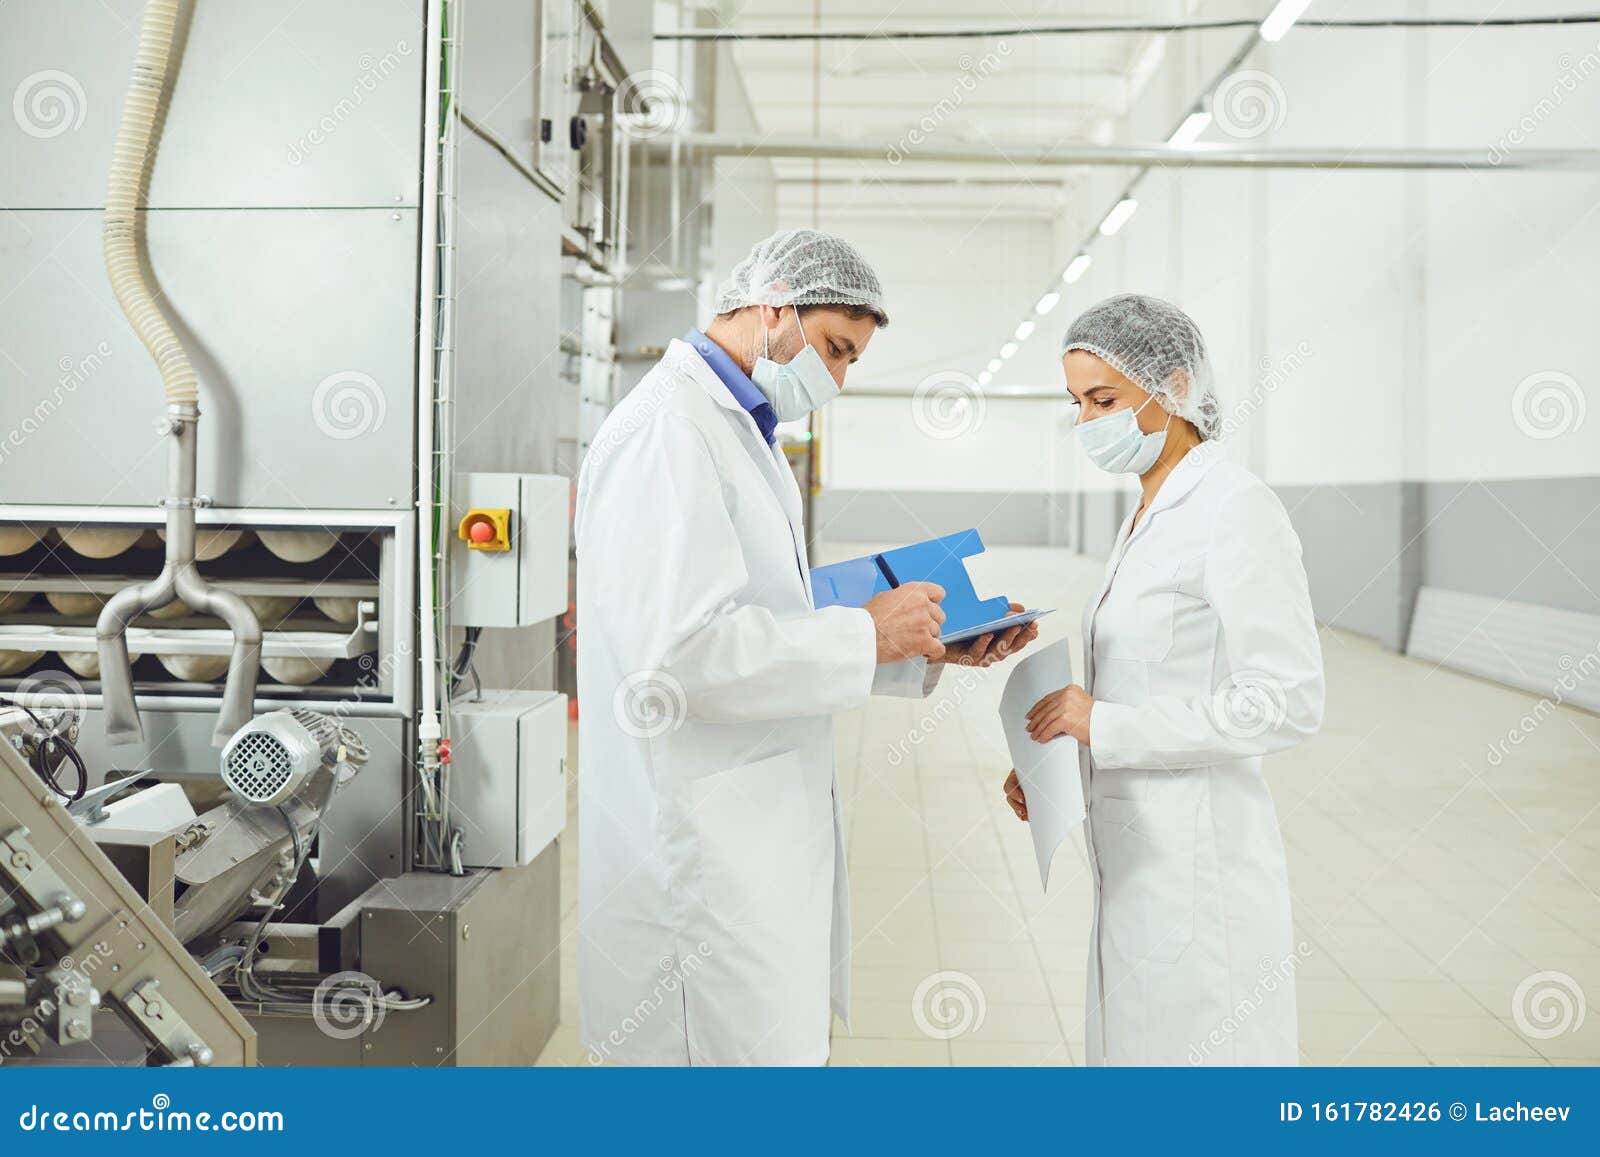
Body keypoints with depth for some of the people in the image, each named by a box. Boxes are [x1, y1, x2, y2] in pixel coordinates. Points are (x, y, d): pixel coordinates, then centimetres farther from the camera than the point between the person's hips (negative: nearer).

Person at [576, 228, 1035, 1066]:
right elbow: (679, 650, -25)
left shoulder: (742, 432, 18)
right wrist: (869, 635, -17)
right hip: (700, 851, -10)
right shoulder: (666, 429, -15)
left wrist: (924, 648, 8)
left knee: (789, 1043, 16)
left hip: (761, 835, 10)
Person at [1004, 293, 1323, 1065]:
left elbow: (1286, 703, -19)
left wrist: (1105, 724, -19)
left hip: (1199, 858, -9)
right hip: (1140, 856, 9)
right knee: (1139, 1045, 17)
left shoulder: (1237, 510, -14)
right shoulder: (1150, 515, 12)